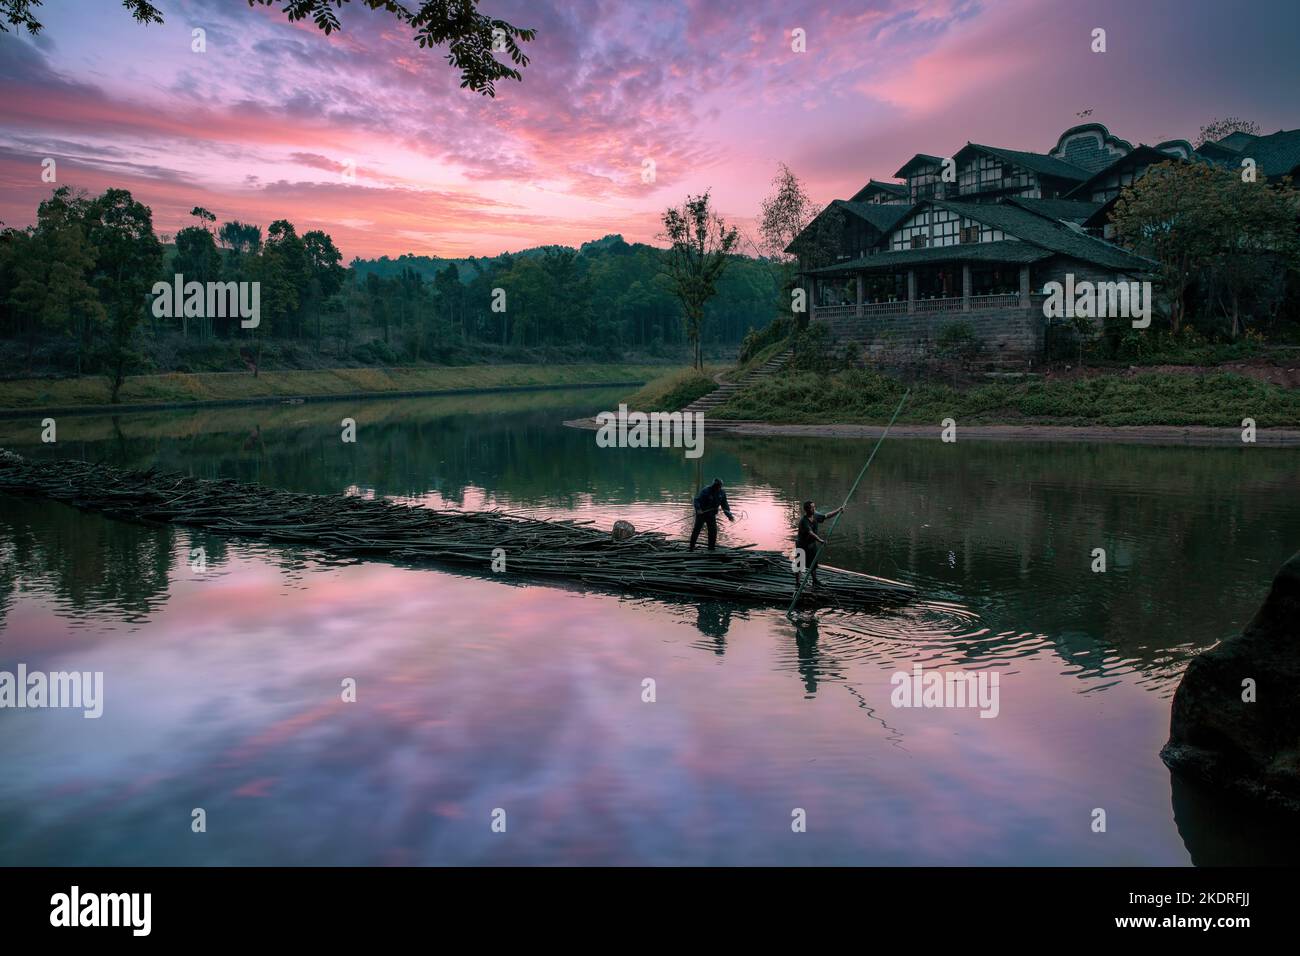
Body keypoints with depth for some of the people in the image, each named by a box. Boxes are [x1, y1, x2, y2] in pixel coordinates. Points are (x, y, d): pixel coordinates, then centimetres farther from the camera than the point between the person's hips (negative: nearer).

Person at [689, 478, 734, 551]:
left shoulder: (722, 493, -1)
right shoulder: (705, 491, -19)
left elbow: (724, 505, 7)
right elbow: (697, 500, -24)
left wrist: (729, 515, -2)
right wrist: (698, 509, -41)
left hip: (711, 515, 5)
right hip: (701, 513, -5)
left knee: (713, 531, -2)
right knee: (697, 529, -5)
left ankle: (711, 548, 10)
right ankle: (691, 547, 3)